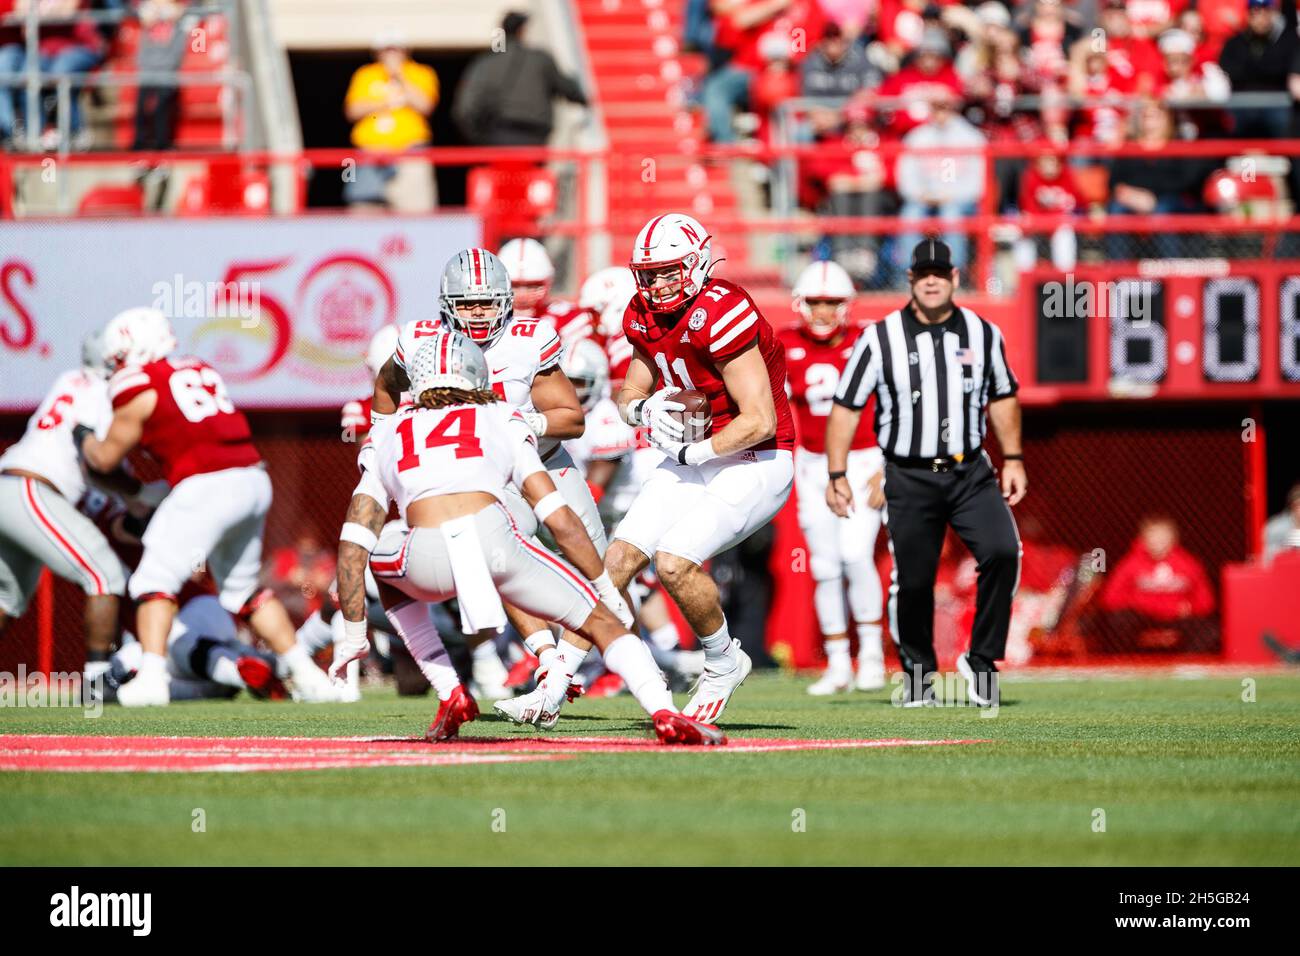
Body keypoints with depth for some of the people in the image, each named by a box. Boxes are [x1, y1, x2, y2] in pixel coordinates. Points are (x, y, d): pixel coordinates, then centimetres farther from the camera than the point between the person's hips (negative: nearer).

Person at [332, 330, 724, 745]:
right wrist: (607, 587, 29)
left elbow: (353, 543, 22)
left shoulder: (385, 435, 30)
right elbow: (560, 520, 19)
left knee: (387, 567, 36)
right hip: (492, 538, -1)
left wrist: (354, 634, 28)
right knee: (601, 619, 15)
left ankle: (450, 695, 23)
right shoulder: (502, 420, 27)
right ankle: (665, 713, -9)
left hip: (429, 561, 1)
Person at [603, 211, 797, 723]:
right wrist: (642, 409, -9)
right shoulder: (645, 317, 2)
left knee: (674, 562, -21)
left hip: (753, 462, -8)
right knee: (621, 556, -3)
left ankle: (724, 664, 4)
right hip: (693, 460, 8)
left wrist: (691, 452, -18)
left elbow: (760, 421, -25)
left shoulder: (720, 315, -24)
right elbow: (630, 395, 15)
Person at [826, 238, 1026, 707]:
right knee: (913, 581, -1)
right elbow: (846, 408, -2)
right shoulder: (879, 339, -5)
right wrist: (837, 475, -7)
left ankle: (981, 660, -3)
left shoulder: (983, 334, 4)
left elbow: (1002, 398, 17)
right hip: (909, 479, -2)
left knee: (1003, 551, -18)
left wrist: (1013, 460, 11)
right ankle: (918, 674, 22)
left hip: (971, 473, 2)